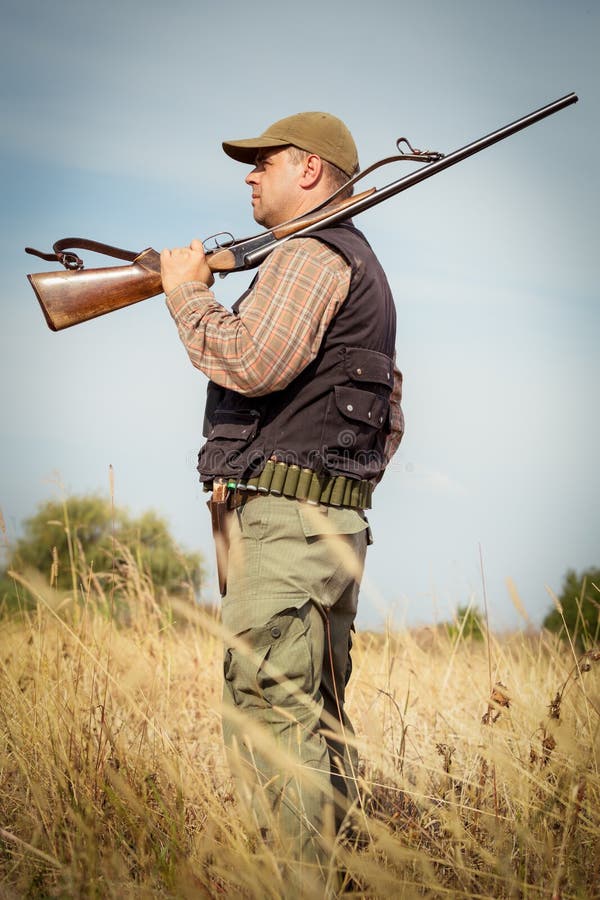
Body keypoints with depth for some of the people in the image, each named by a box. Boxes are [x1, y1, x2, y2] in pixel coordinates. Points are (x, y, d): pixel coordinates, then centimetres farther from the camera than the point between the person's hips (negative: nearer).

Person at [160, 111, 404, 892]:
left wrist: (188, 291, -7)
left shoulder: (311, 255, -8)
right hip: (330, 522, 11)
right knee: (317, 718, 12)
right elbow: (390, 413, 27)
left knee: (269, 715, -12)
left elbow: (249, 361, -22)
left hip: (283, 520, -11)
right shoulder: (358, 262, 25)